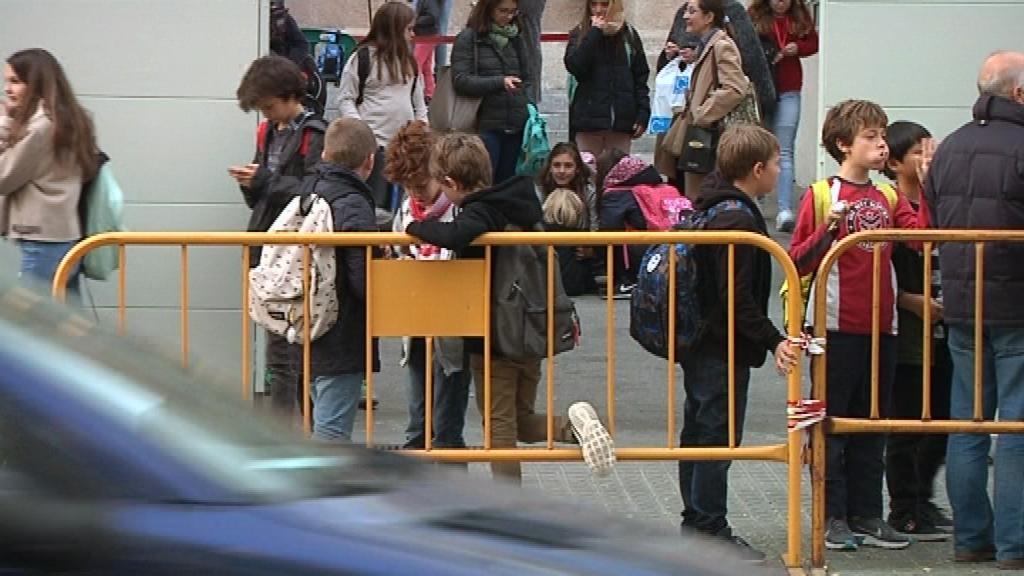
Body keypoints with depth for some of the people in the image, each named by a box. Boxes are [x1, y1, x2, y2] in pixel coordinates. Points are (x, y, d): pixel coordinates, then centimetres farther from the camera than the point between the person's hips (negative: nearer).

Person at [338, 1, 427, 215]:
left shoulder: (408, 59, 15)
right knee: (373, 204, -8)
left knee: (396, 205, 6)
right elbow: (345, 99, -3)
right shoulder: (363, 57, -4)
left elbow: (418, 101, 22)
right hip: (375, 144, -6)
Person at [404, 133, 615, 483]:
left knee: (499, 422, 2)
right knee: (522, 419, 18)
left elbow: (455, 235, -42)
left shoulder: (479, 213, -19)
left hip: (491, 339, -8)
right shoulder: (522, 205, 7)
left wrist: (417, 228, -25)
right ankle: (571, 424, -9)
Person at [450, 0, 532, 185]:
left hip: (516, 126, 5)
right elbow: (460, 80, -10)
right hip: (486, 126, -5)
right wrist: (499, 82, -20)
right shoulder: (468, 38, -2)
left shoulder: (515, 39, 15)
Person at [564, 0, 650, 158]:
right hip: (588, 118, -1)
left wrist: (643, 115, -1)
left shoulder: (629, 34, 10)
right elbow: (574, 66, -11)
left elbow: (640, 78, 8)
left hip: (621, 120, 1)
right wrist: (595, 32, -10)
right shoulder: (579, 34, 7)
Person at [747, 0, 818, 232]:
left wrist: (797, 48, -5)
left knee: (784, 152, -4)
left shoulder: (801, 19, 4)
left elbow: (813, 43, 15)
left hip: (788, 91, 1)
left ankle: (785, 210, -10)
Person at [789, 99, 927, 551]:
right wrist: (828, 229, -22)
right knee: (831, 425, 1)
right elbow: (797, 261, -8)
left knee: (872, 427, 10)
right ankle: (831, 518, 6)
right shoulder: (822, 195, -4)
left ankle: (866, 516, 17)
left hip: (880, 327, 6)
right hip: (837, 327, -5)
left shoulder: (889, 197, 11)